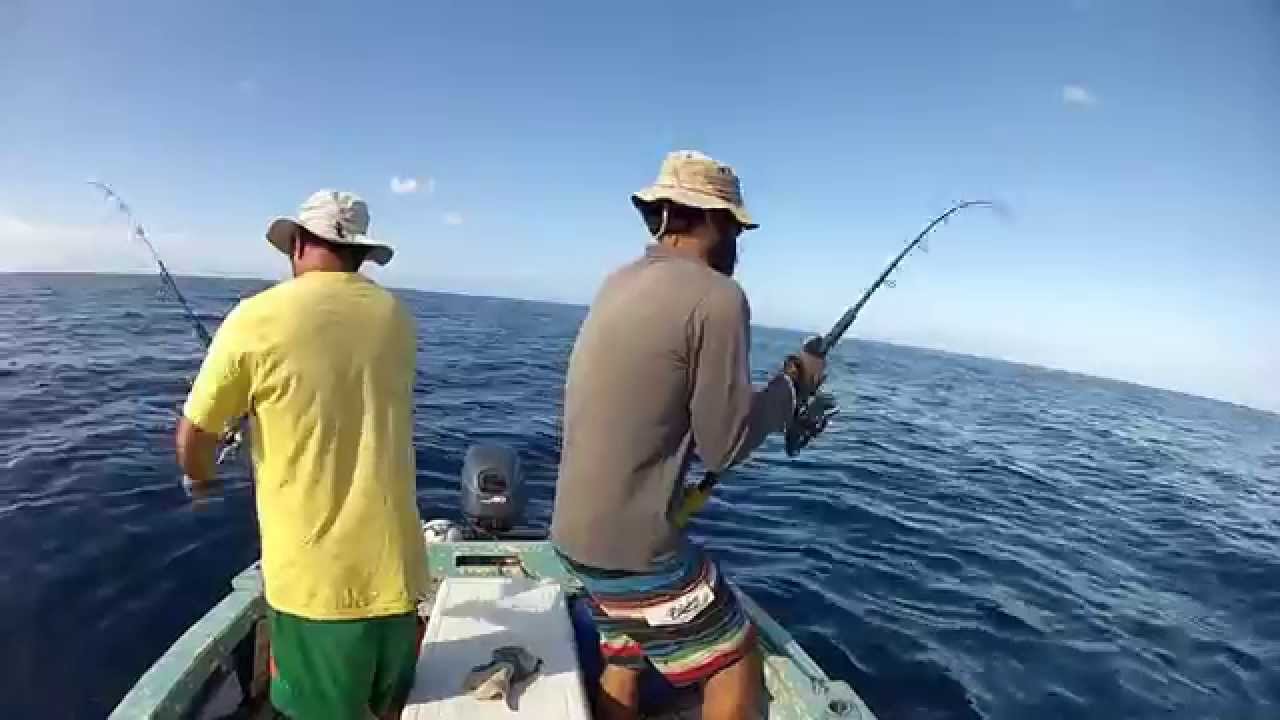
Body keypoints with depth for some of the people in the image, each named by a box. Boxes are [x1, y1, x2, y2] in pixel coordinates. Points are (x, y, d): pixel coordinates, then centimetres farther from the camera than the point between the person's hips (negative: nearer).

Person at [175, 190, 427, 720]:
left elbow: (192, 442, -1)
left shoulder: (256, 318, -10)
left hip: (314, 577, -3)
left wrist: (201, 479, 22)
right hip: (394, 568, 3)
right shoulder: (397, 318, 3)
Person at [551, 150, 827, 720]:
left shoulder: (620, 283, 6)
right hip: (633, 541, -8)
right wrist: (792, 385, 3)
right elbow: (723, 447, -13)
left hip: (576, 530, 8)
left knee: (621, 662, 24)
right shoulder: (716, 297, -18)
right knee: (735, 665, 12)